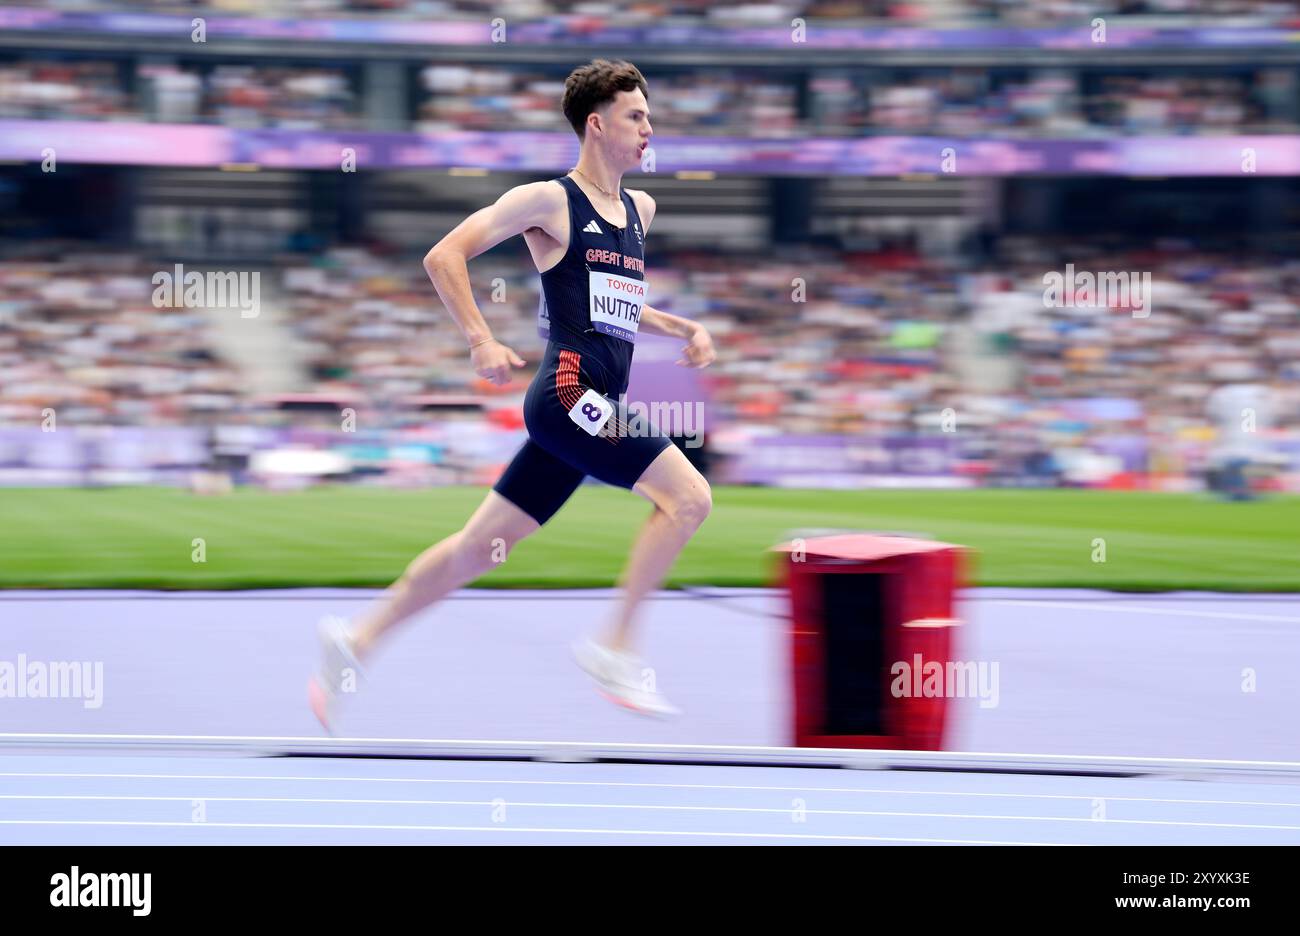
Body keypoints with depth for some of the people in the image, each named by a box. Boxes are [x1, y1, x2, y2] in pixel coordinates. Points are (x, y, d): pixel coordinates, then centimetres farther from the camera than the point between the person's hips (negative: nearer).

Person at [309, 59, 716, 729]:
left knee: (482, 545, 10)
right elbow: (444, 256, -6)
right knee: (688, 497, -17)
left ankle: (357, 639, 19)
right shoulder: (549, 200, -5)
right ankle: (614, 648, -12)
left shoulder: (639, 209, 19)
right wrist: (480, 341, -14)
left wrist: (685, 329, 20)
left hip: (594, 410, 8)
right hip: (567, 392, -8)